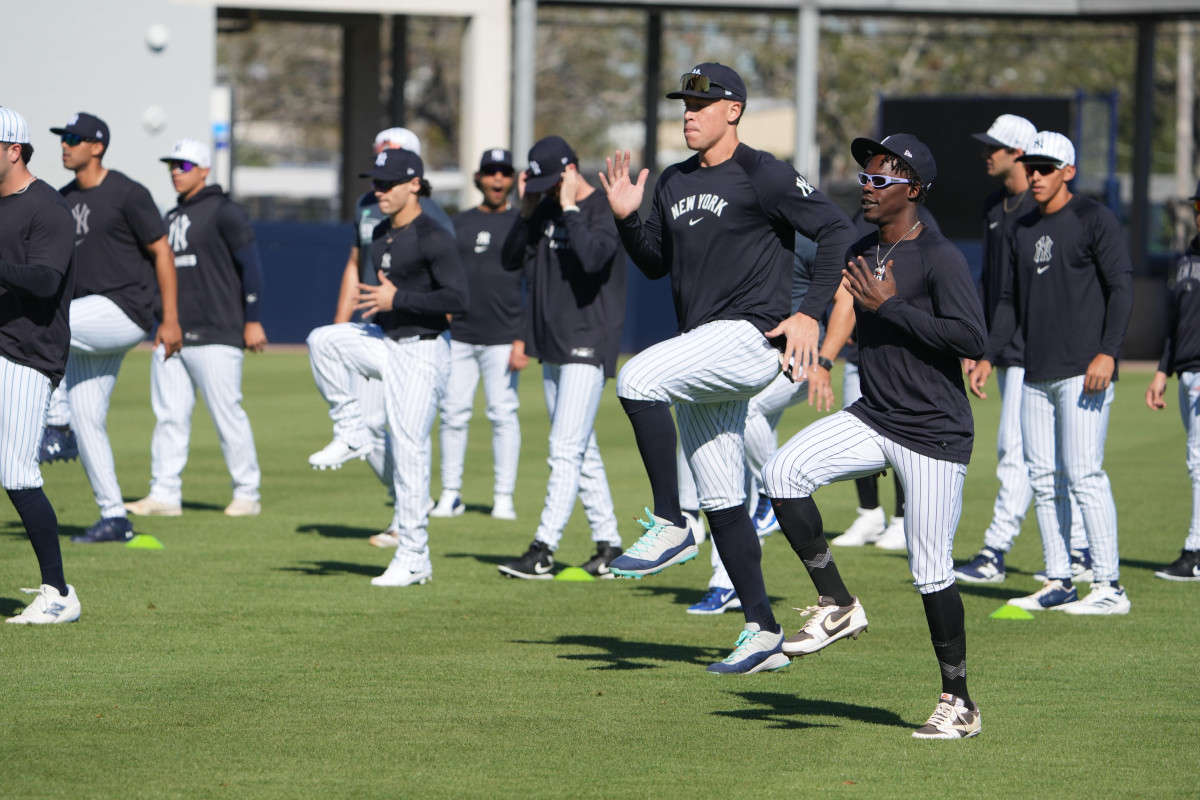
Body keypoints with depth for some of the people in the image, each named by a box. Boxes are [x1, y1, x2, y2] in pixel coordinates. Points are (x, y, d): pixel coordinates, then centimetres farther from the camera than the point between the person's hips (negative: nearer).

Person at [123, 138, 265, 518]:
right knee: (169, 415, 4)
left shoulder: (223, 212, -5)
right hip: (172, 333, 8)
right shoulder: (172, 217, 18)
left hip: (214, 337, -8)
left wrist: (253, 320, -14)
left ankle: (247, 495, 3)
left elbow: (251, 265, -9)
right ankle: (164, 494, 5)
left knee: (227, 415, -5)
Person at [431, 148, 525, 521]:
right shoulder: (460, 223, 14)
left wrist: (523, 339, -11)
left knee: (503, 415, -4)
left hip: (502, 338, -4)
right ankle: (450, 494, 8)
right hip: (458, 336, 4)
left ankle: (504, 496, 1)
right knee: (453, 414, 2)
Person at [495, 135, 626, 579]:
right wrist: (526, 211, -1)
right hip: (552, 349, 9)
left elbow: (592, 258, -29)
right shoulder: (546, 210, 12)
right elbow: (511, 260, 10)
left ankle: (542, 551, -18)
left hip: (588, 346, -9)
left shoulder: (603, 210, -12)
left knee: (566, 449, -13)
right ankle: (609, 546, 18)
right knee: (582, 451, 12)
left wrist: (570, 209, -20)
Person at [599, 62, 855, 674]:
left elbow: (836, 231, -10)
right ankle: (762, 633, 14)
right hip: (702, 354, 9)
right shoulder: (674, 183, 16)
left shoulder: (763, 177, -7)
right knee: (720, 503, 8)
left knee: (637, 378, -29)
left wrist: (810, 314, -17)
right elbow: (656, 263, 24)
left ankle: (669, 527, -23)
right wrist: (627, 219, 5)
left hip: (751, 337, -8)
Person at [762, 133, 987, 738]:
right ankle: (838, 605, -5)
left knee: (930, 571, -5)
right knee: (783, 472, -16)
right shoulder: (861, 254, 12)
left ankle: (958, 702, 9)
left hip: (935, 434, -7)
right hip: (872, 418, 7)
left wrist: (888, 305, -22)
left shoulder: (939, 258, -14)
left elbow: (972, 338, -24)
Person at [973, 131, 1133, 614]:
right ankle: (1058, 584, 10)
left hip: (1083, 372, -8)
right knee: (1042, 478, 5)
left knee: (1083, 473, -13)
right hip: (1037, 375, 8)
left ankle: (1109, 587, -13)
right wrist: (987, 356, 14)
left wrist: (1107, 353, -19)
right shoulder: (1024, 231, 18)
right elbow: (1011, 301, 24)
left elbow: (1122, 288, -10)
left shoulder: (1093, 220, -4)